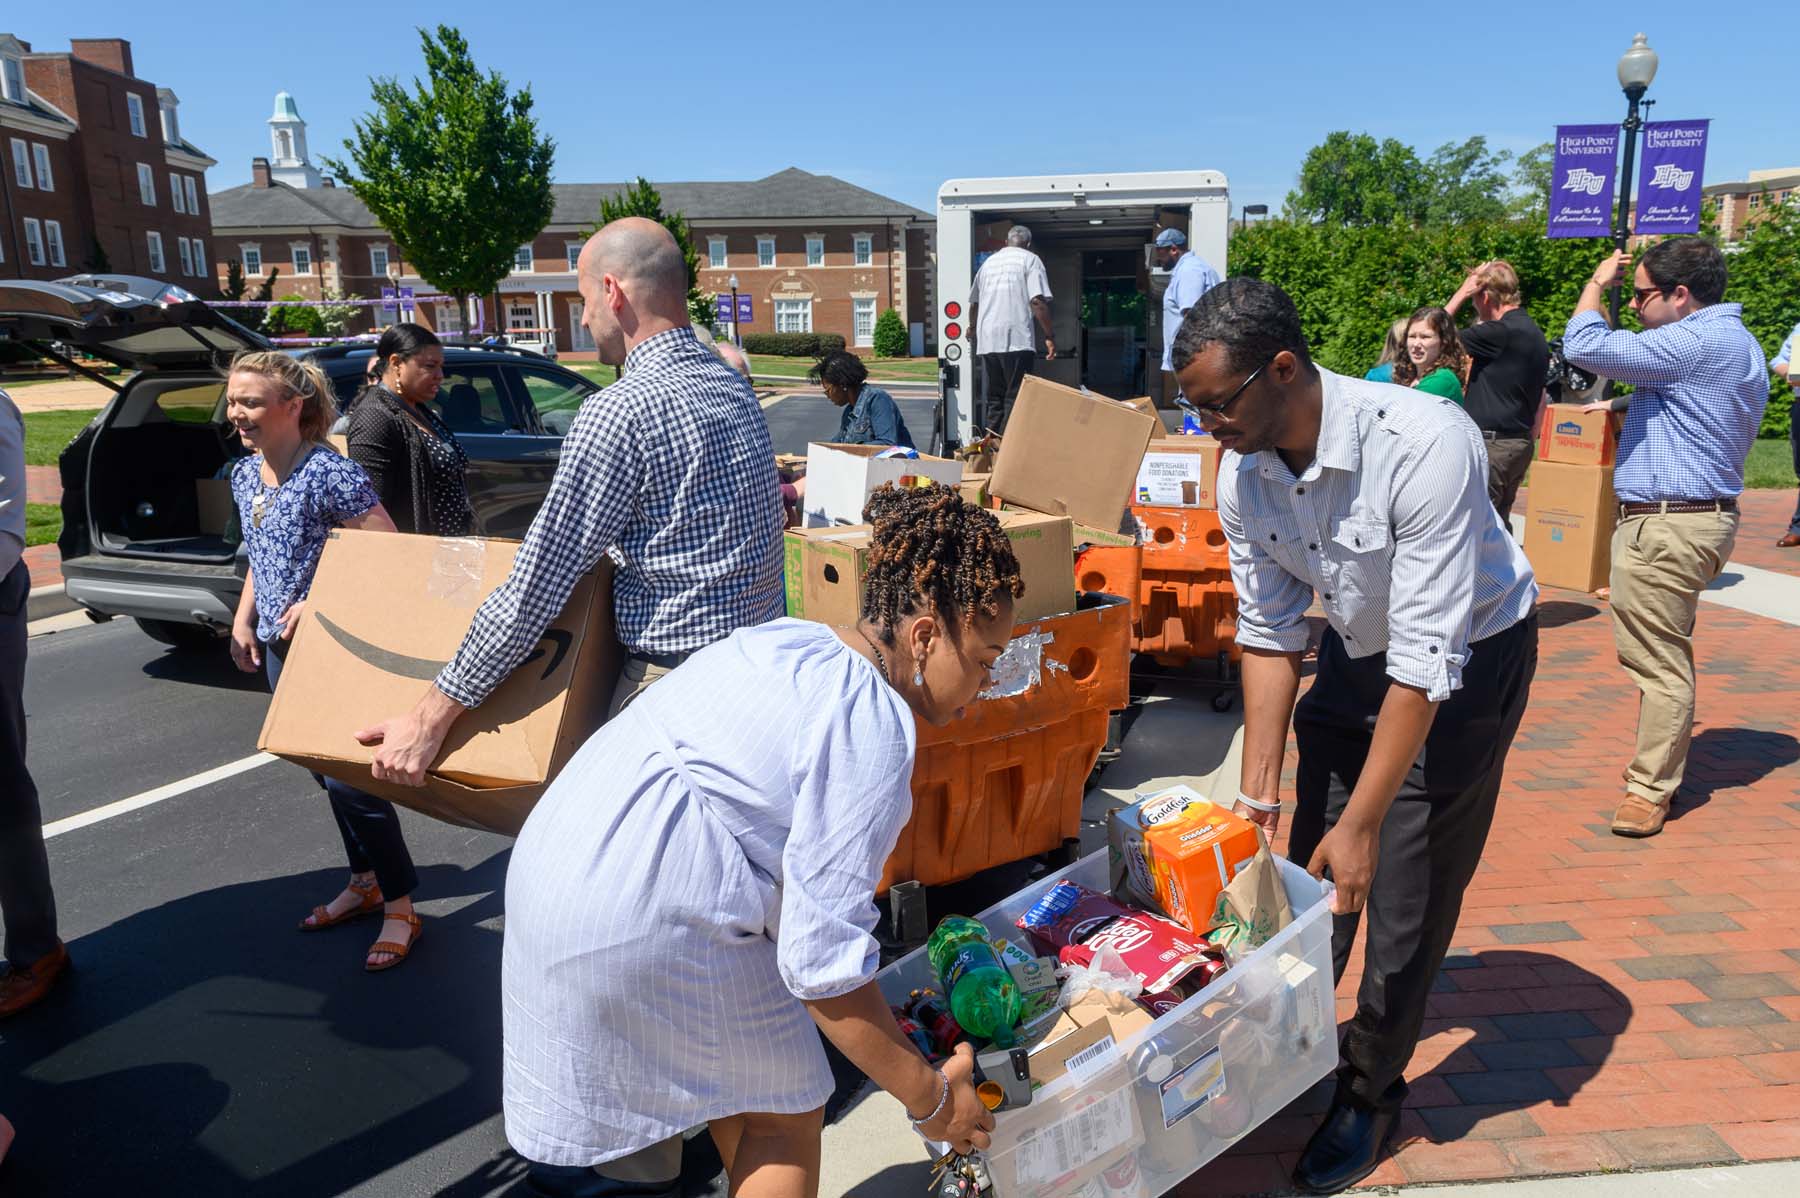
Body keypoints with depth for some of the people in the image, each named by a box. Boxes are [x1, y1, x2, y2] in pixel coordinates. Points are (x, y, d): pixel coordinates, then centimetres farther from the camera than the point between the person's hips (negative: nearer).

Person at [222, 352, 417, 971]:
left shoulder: (330, 473, -19)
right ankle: (364, 883, 34)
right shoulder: (245, 475, 8)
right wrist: (243, 620, 9)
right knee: (324, 770, 17)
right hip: (281, 647, 9)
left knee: (350, 775, -6)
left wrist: (318, 603, -24)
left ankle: (399, 908, 9)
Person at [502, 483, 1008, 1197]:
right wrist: (928, 1099, -7)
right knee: (786, 1110, 12)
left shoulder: (793, 641, 7)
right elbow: (822, 961, -19)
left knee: (736, 1065, 26)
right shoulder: (872, 735, -19)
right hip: (646, 921, -9)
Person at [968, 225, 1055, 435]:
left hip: (987, 341, 5)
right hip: (1016, 340, -5)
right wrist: (1049, 336, -6)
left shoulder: (989, 261, 20)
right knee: (1015, 399, -3)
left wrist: (972, 327, 45)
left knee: (991, 400, 10)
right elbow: (1037, 301, -10)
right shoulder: (1030, 260, 3)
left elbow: (973, 302, 27)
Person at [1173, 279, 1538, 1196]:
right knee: (1310, 865, 12)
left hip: (1468, 659, -5)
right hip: (1353, 654, 5)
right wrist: (1256, 792, -8)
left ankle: (1371, 1091, 22)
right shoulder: (1242, 477, -16)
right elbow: (1269, 633, -7)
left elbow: (1427, 656, -33)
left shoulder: (1423, 443, -36)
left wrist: (1362, 822, -30)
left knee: (1406, 893, -1)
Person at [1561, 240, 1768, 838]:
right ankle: (1660, 764, 31)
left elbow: (1584, 347, -21)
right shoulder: (1737, 342, 17)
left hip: (1666, 525, -11)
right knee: (1664, 655, 19)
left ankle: (1651, 790, 4)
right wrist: (1627, 409, 20)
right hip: (1705, 515, 11)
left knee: (1659, 663, -4)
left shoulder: (1696, 342, -19)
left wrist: (1595, 284, -5)